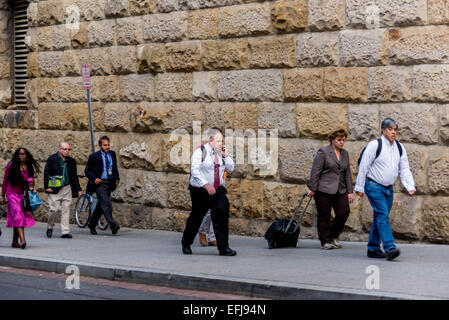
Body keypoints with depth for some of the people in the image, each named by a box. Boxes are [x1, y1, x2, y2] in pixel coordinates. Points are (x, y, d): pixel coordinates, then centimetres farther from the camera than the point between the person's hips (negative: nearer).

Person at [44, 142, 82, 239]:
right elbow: (46, 173, -2)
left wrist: (78, 189, 15)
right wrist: (47, 187, -10)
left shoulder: (71, 161, 12)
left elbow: (74, 176, 18)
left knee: (66, 210, 0)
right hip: (54, 189, -4)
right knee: (54, 209, -7)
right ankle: (50, 226, 16)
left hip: (67, 188, 4)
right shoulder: (52, 159, -1)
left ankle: (65, 232, 2)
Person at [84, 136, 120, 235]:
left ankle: (92, 225, 27)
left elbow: (115, 168, 24)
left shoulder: (112, 154, 10)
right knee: (106, 204, -18)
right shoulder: (94, 156, -6)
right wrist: (94, 178, -16)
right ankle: (112, 225, -26)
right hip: (100, 183, -6)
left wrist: (117, 178, 8)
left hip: (109, 183, 6)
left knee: (101, 205, 13)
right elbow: (87, 170, -1)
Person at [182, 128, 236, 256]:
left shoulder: (220, 153, 10)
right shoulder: (200, 152, -7)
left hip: (218, 190, 4)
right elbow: (195, 171, -17)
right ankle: (186, 244, 29)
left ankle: (223, 247, -13)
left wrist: (225, 155, -3)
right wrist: (206, 185, -25)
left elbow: (230, 168, 11)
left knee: (222, 214, -14)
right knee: (196, 217, 6)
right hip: (201, 191, -4)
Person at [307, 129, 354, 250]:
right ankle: (325, 242, 10)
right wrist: (312, 189, -9)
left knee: (344, 213, -4)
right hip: (324, 190, -5)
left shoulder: (345, 154, 14)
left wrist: (350, 192, 12)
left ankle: (333, 236, 16)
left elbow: (347, 174, 17)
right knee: (324, 217, -1)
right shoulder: (323, 152, -5)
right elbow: (315, 171, -7)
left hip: (340, 191, 5)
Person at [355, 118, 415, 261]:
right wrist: (359, 187, -8)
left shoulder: (400, 147, 8)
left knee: (380, 217, 11)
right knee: (383, 215, -17)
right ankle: (390, 248, -25)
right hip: (374, 187, -7)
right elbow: (363, 167, -8)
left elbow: (404, 169, 10)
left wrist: (410, 187, -2)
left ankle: (373, 249, 20)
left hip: (388, 188, 7)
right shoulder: (374, 145, -11)